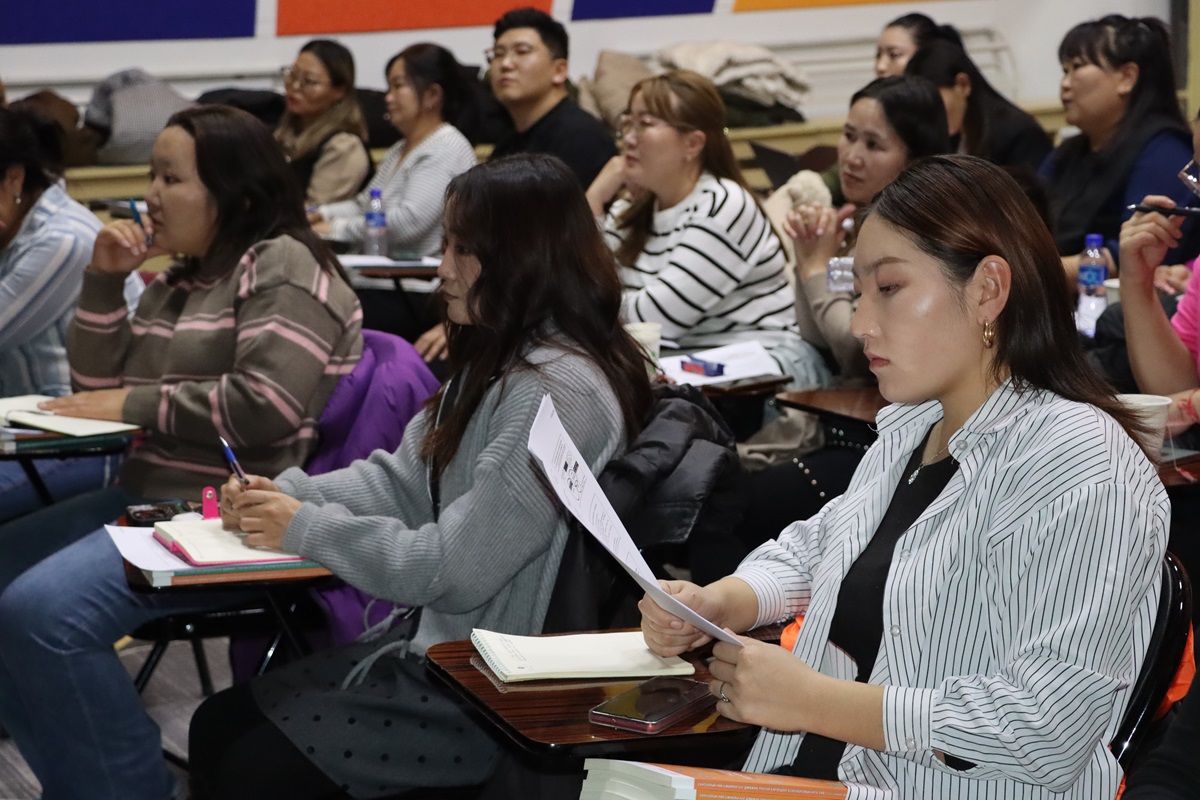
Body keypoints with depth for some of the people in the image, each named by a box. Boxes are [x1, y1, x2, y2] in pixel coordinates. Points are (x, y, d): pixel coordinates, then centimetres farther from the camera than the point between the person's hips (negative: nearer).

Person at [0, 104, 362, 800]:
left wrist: (135, 405, -12)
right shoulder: (178, 280, 19)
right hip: (151, 495, 10)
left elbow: (265, 405, -22)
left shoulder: (284, 267, -8)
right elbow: (100, 385, 19)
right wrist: (106, 280, 6)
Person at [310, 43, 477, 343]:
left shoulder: (446, 149, -10)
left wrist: (339, 228, -14)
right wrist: (321, 214, 6)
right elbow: (365, 204, 25)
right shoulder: (400, 150, 23)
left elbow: (409, 221, -21)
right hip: (376, 282, 9)